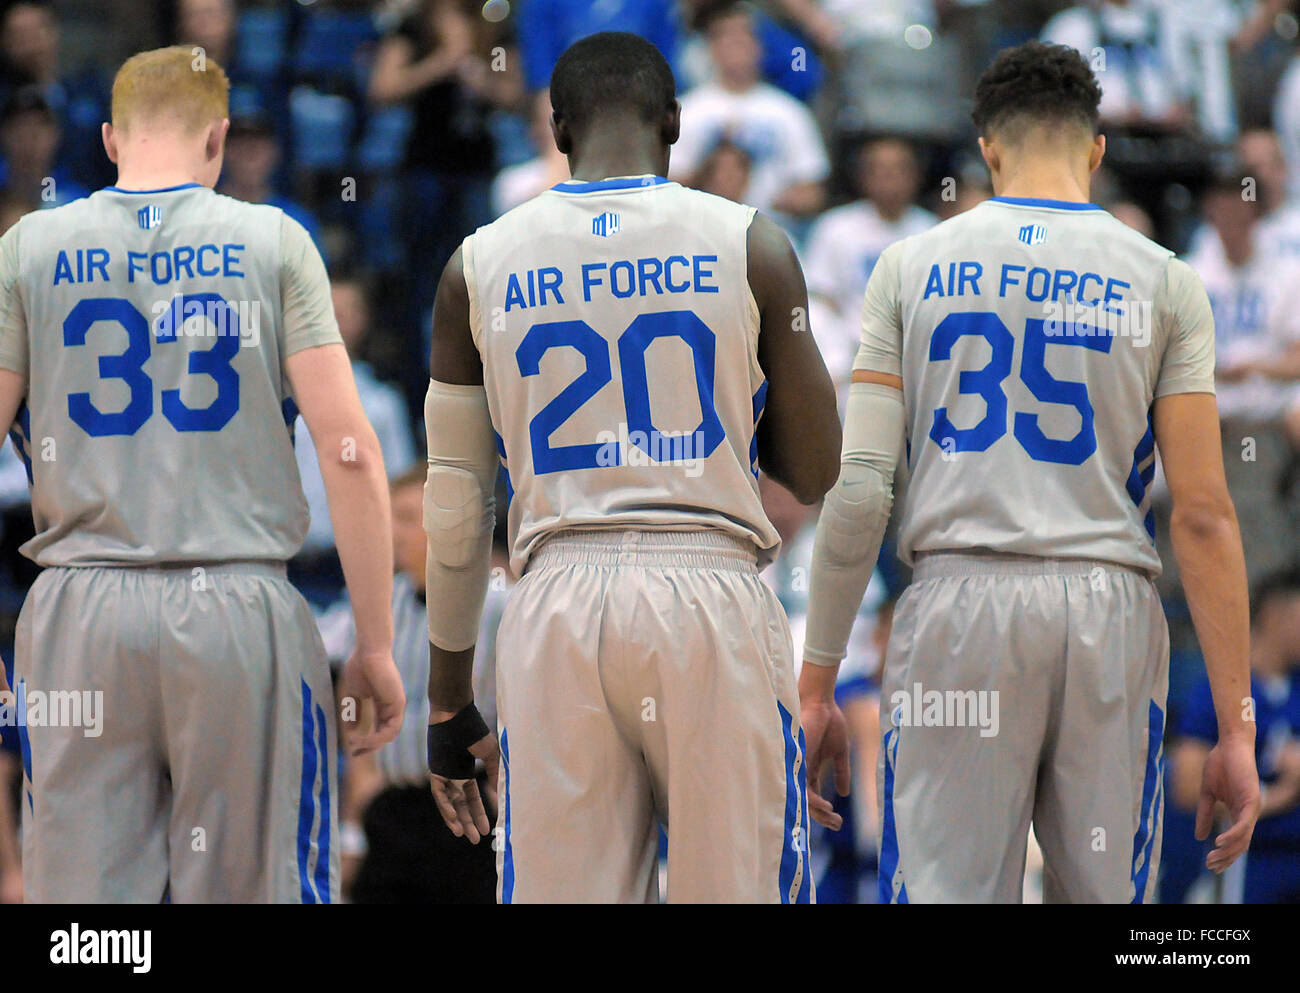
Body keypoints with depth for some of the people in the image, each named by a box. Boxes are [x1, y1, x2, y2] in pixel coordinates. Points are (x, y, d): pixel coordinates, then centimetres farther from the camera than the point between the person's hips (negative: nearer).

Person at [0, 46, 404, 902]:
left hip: (82, 612, 1)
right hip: (242, 611, -1)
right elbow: (350, 453, -2)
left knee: (87, 895, 3)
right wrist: (376, 645, 2)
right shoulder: (272, 243, 4)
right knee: (251, 892, 3)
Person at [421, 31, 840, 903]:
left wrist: (449, 701, 16)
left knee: (558, 898, 3)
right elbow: (818, 474, 6)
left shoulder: (480, 266, 8)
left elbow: (455, 503, 9)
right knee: (738, 893, 2)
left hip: (558, 608, 2)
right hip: (714, 597, -1)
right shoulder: (749, 245, 3)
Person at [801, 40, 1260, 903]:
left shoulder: (911, 268, 7)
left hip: (959, 605, 0)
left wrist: (816, 686, 5)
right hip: (1109, 607, 0)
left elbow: (858, 489, 1)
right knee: (1105, 895, 8)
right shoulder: (1163, 283, 6)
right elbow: (1204, 516, 0)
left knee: (944, 894, -1)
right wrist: (1235, 728, 2)